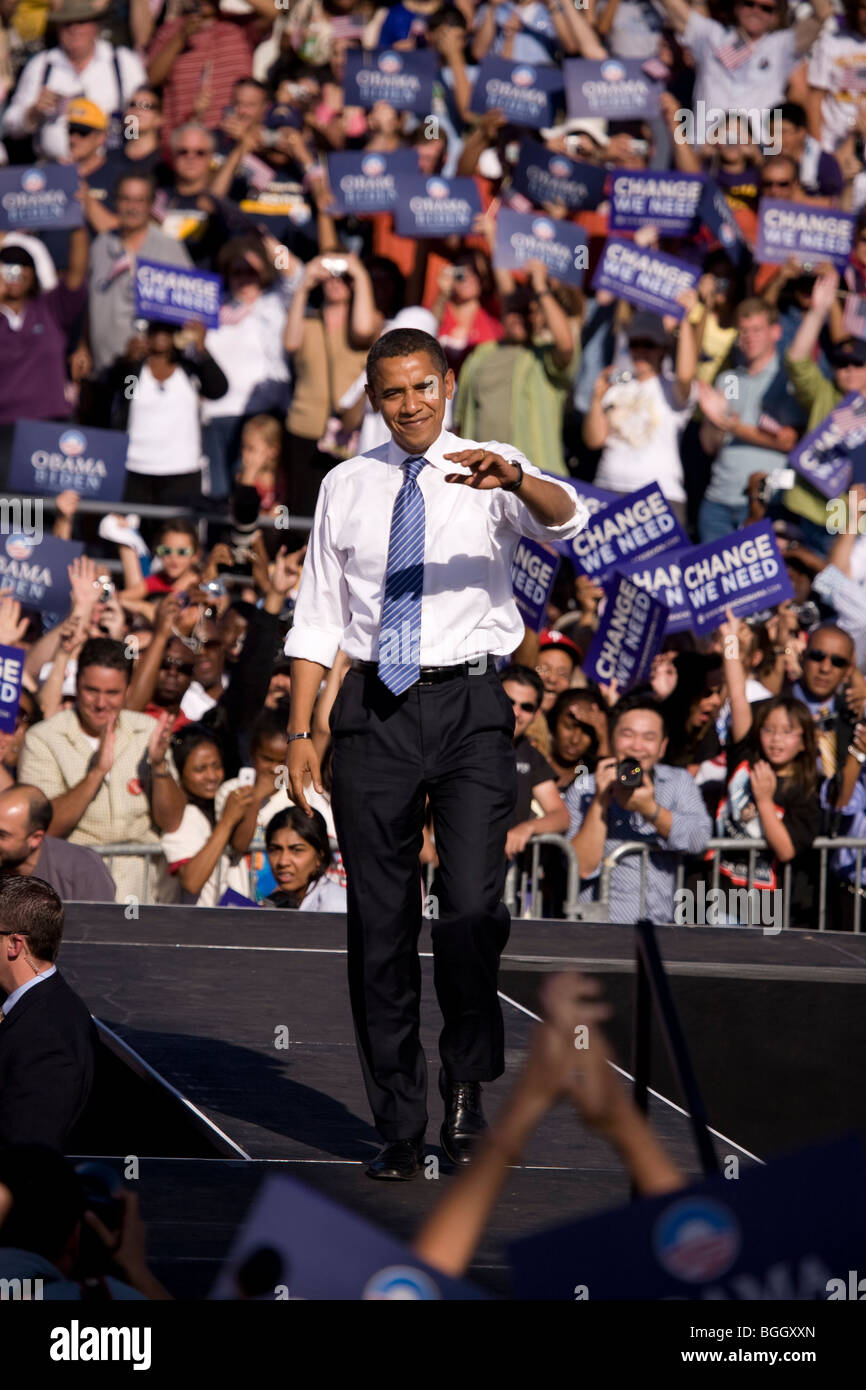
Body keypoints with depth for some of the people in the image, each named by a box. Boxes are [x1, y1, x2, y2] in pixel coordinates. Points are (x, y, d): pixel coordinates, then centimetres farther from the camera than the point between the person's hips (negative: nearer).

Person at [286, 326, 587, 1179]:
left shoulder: (490, 475, 2)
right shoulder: (347, 487, 10)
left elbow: (563, 518, -20)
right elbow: (317, 616, 11)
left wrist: (514, 480, -42)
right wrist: (300, 731, 4)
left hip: (469, 705, -2)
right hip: (374, 708, 2)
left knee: (472, 907, -14)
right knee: (379, 923, 4)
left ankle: (467, 1092, 7)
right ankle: (398, 1129, 13)